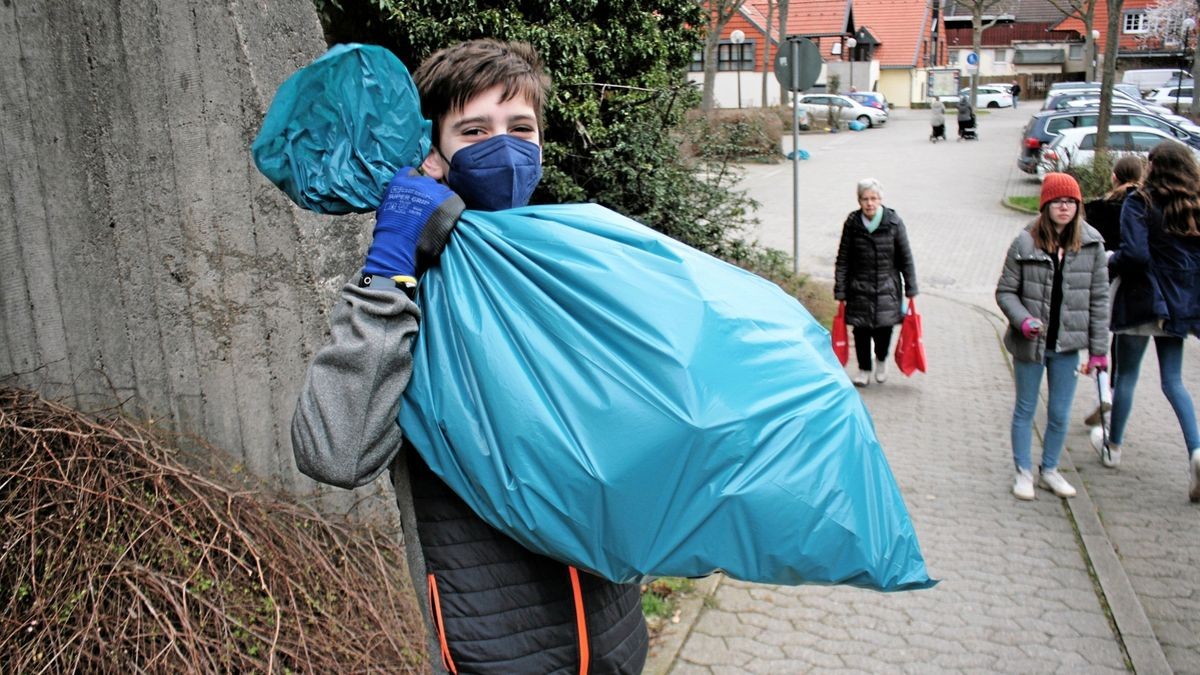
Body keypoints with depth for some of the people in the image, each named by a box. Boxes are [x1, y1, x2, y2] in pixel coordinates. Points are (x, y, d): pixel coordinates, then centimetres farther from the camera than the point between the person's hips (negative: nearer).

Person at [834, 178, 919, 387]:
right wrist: (840, 291, -2)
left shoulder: (893, 222, -5)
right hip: (859, 288, 0)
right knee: (861, 329, 0)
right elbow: (842, 260, 1)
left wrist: (910, 289, 1)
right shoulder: (852, 223, -4)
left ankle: (881, 359, 29)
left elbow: (906, 258, 2)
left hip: (887, 287, 0)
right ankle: (864, 368, 21)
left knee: (884, 327, -3)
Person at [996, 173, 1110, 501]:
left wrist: (1098, 349, 0)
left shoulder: (1091, 245, -3)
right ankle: (1023, 472, 27)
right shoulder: (1025, 243, -9)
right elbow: (1005, 291, -4)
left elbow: (1099, 299, 1)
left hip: (1067, 344, 2)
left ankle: (1050, 470, 32)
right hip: (1030, 343, -2)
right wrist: (1023, 320, -21)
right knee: (1025, 409, 12)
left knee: (1060, 414, 11)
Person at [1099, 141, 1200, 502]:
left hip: (1142, 299, -4)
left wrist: (1110, 263, -4)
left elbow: (1135, 253, -22)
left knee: (1127, 375, 10)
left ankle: (1114, 447, 22)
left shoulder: (1140, 203, -11)